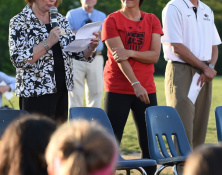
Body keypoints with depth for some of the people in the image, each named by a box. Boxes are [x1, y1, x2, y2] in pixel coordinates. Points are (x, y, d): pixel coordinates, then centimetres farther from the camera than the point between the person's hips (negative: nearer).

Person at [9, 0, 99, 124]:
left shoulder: (60, 20, 13)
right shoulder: (19, 22, -5)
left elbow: (76, 51, 14)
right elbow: (18, 60, -16)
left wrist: (91, 47, -8)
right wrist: (47, 43, -23)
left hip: (62, 90, 6)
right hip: (35, 91, -6)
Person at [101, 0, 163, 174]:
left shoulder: (152, 20, 9)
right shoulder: (112, 21, -2)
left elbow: (155, 55, -1)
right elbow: (119, 58, -12)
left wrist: (130, 52, -17)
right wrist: (136, 85, -22)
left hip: (147, 89, 3)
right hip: (118, 89, -3)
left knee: (149, 143, 1)